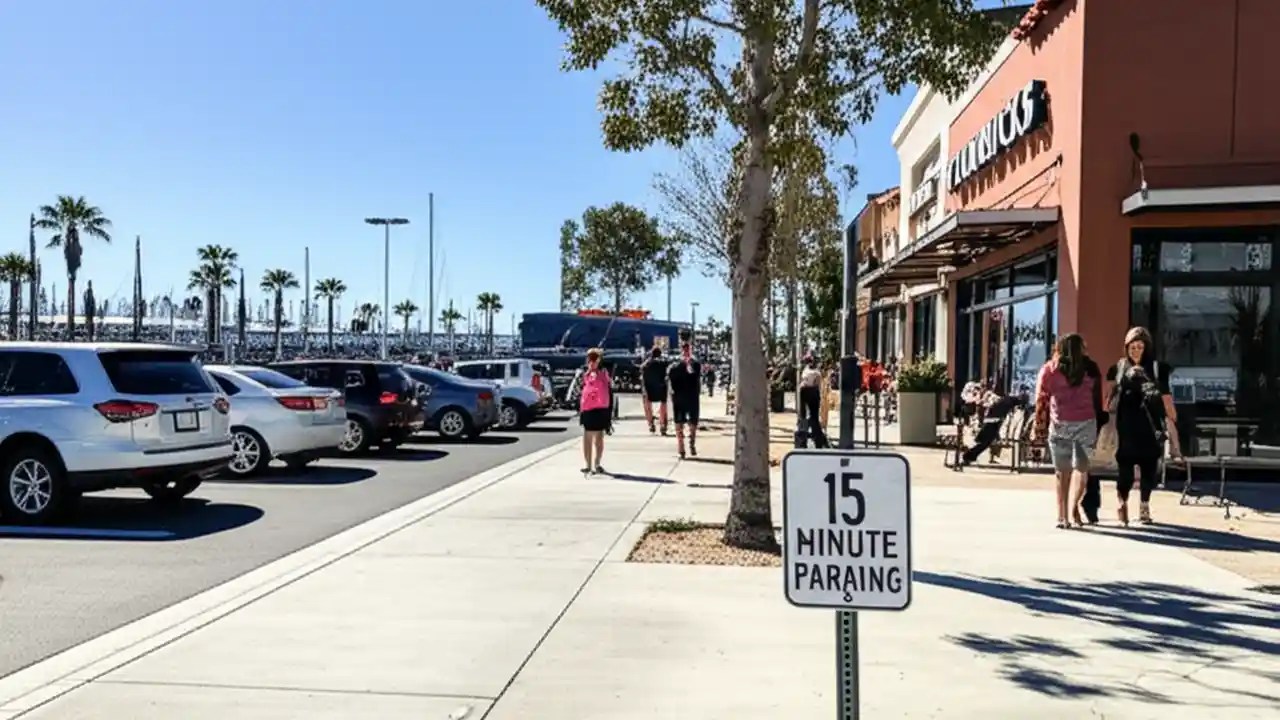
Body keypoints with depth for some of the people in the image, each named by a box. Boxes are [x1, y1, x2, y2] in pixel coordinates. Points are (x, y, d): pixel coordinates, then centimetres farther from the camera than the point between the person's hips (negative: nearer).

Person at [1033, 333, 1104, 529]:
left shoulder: (1049, 369, 6)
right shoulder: (1091, 369, 8)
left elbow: (1041, 399, 3)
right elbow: (1097, 399, 8)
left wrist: (1040, 426, 6)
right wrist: (1098, 428, 12)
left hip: (1059, 425, 0)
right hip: (1086, 423, 0)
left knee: (1062, 471, 8)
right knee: (1081, 468, 5)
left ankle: (1062, 516, 7)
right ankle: (1074, 505, -17)